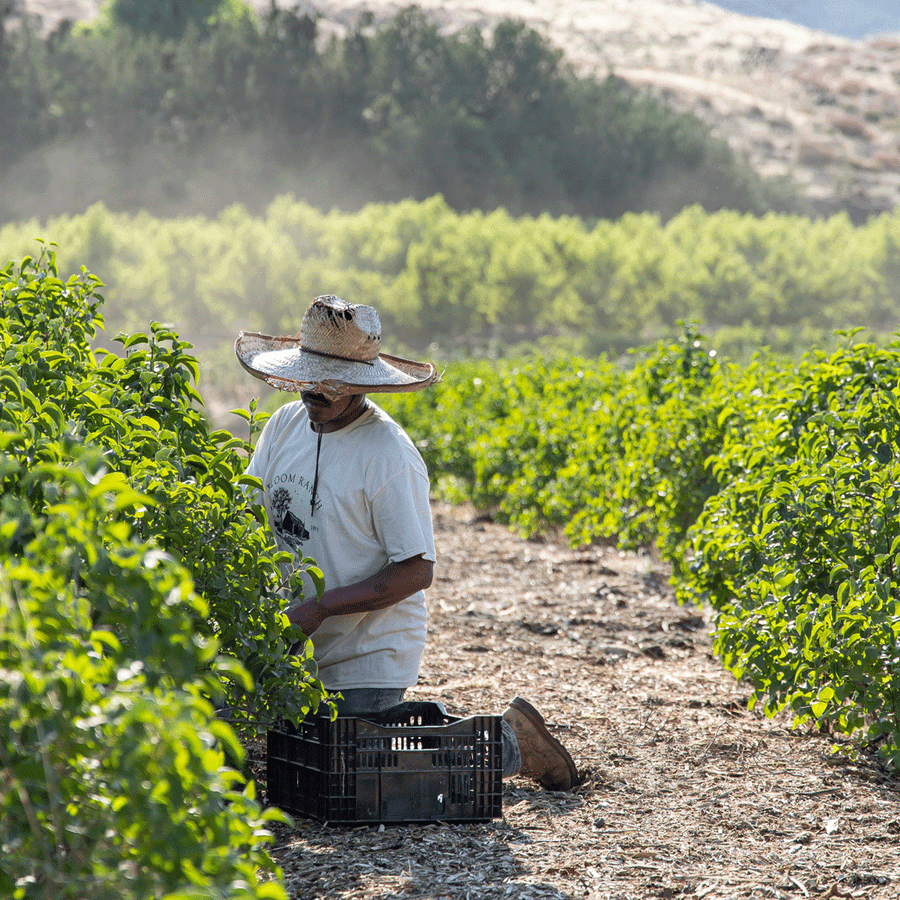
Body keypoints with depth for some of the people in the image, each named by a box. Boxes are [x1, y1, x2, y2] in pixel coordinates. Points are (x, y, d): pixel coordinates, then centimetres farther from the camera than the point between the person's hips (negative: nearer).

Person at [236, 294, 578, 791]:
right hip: (296, 650, 7)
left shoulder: (389, 455, -20)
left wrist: (319, 608, -24)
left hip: (369, 656, -7)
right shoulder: (284, 425, 1)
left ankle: (510, 747, 12)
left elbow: (416, 571, -19)